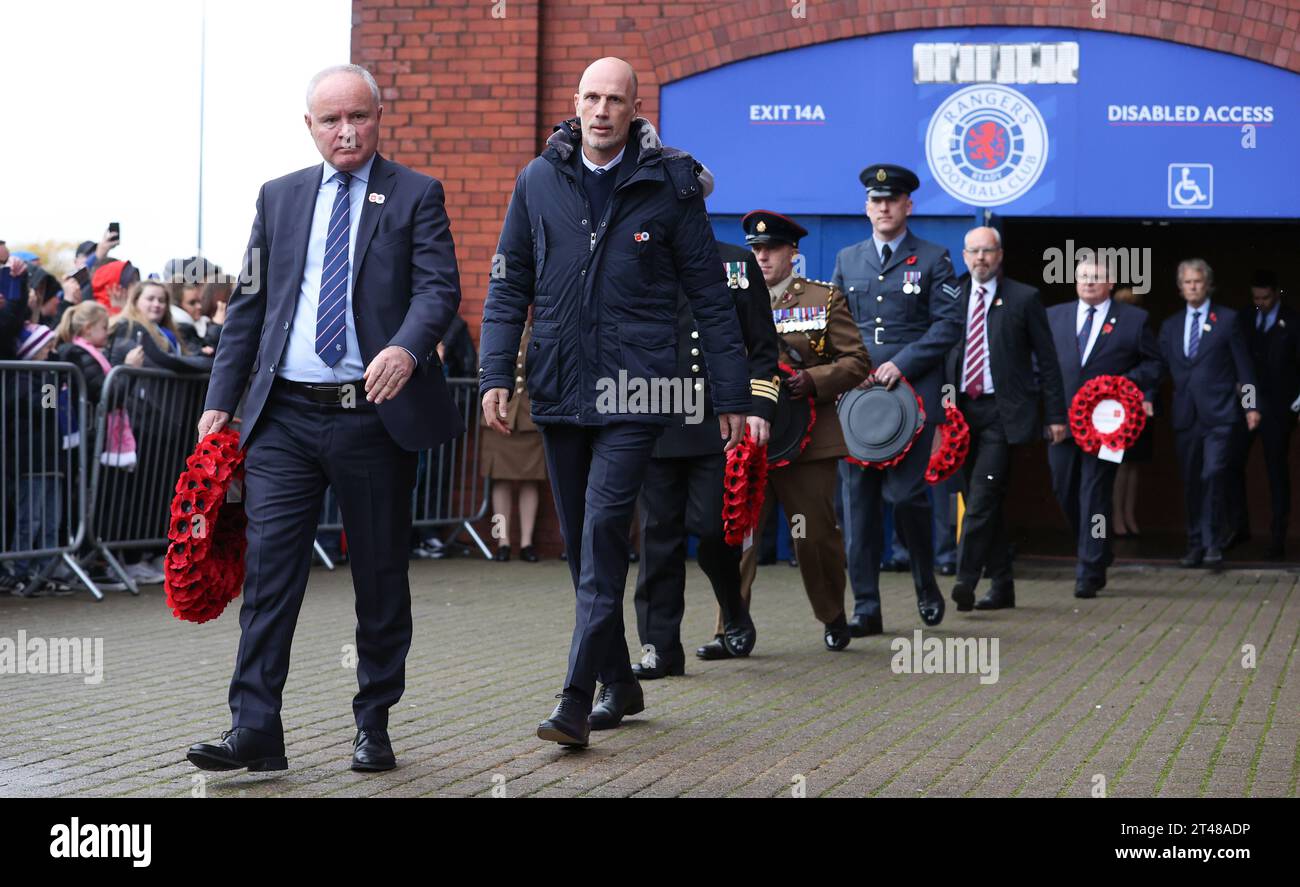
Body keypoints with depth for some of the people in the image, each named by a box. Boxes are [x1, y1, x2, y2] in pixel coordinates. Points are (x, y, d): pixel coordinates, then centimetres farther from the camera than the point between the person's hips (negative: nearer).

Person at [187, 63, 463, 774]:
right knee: (269, 568, -5)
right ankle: (255, 733, -5)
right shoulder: (280, 198, 14)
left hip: (375, 415, -2)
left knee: (381, 576, 6)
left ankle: (373, 726, 19)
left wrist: (407, 348, -30)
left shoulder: (416, 196, 3)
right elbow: (247, 304, 14)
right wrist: (220, 402, 9)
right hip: (284, 418, 3)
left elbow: (439, 287, -10)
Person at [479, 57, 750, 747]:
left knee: (603, 528, -15)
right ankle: (619, 683, 24)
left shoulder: (669, 185, -1)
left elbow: (709, 296, 2)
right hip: (558, 391, 4)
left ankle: (577, 701, -15)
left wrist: (731, 394, 1)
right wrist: (496, 374, -2)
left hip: (635, 391, -4)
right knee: (579, 541, 10)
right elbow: (509, 285, 9)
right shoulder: (539, 181, 6)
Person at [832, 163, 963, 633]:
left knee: (906, 493, -10)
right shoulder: (847, 259, 16)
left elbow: (949, 324, -2)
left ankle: (926, 585, 16)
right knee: (858, 499, -1)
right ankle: (865, 607, 4)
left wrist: (901, 365, -11)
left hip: (912, 394, -3)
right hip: (856, 396, 3)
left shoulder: (933, 259, 5)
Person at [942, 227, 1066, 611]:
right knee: (982, 503, 8)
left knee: (982, 497, -16)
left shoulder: (1024, 298, 2)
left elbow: (1046, 359, 3)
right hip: (961, 409, 4)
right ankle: (1001, 586, 16)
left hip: (1002, 411, -4)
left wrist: (1056, 414, -1)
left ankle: (966, 580, -19)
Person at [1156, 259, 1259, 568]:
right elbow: (1162, 368, 12)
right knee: (1191, 482, 7)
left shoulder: (1227, 319, 3)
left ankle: (1213, 545, -9)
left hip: (1218, 414, -4)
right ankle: (1195, 545, 14)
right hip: (1185, 415, 4)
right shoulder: (1170, 326, 14)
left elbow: (1243, 365, 2)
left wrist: (1251, 406, -2)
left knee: (1212, 476, -14)